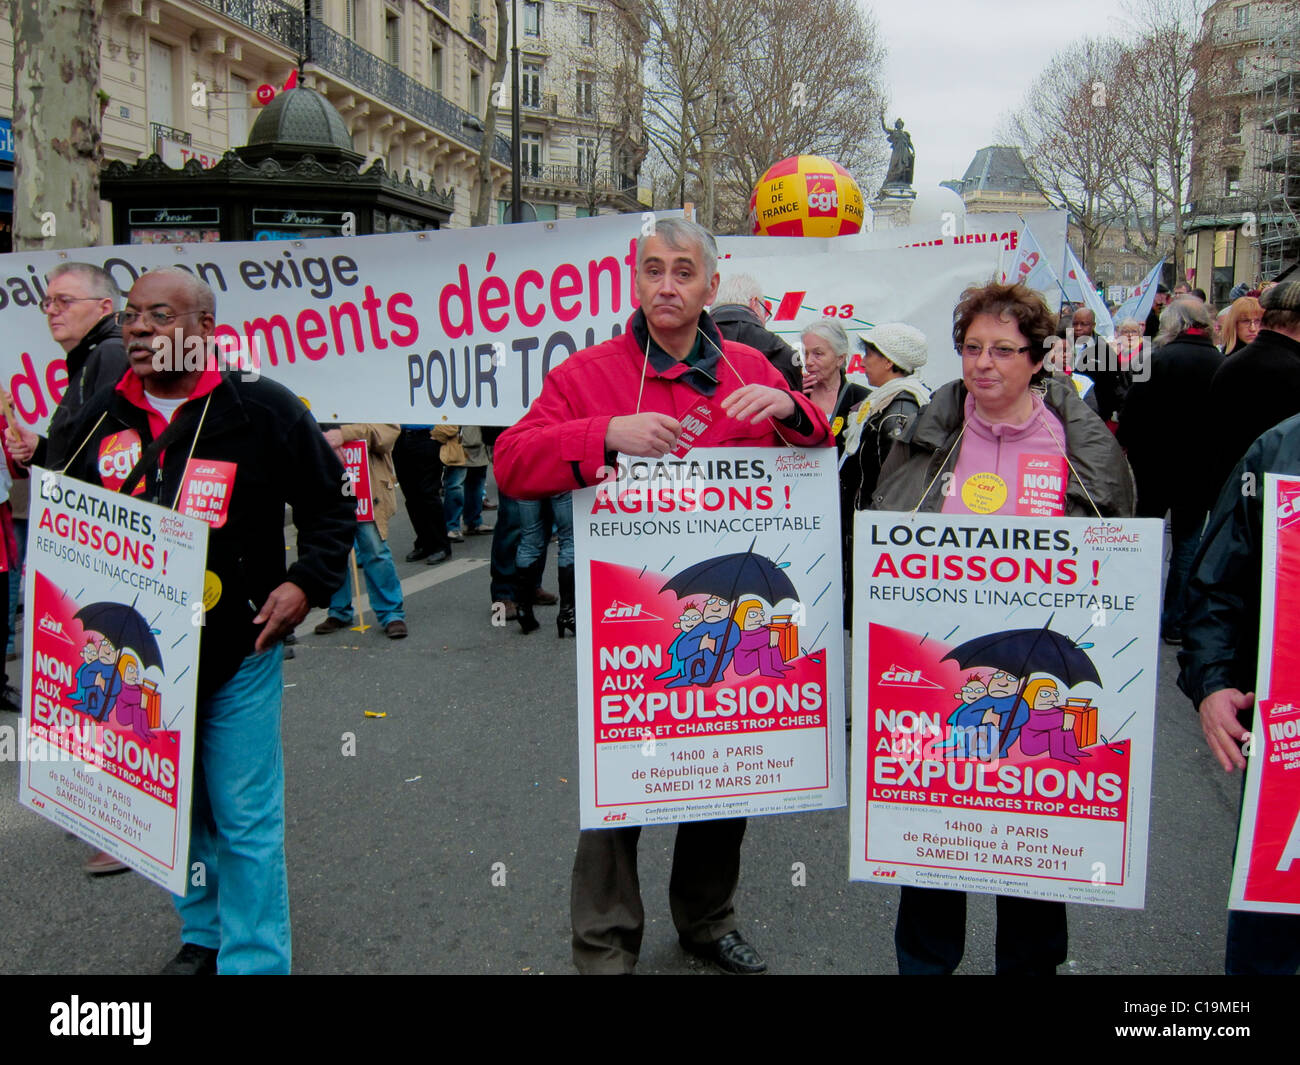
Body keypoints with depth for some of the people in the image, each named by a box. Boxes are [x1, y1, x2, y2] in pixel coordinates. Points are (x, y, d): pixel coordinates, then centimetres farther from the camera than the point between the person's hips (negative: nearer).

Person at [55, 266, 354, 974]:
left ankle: (254, 960, 18)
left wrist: (307, 582, -10)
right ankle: (202, 937, 37)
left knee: (246, 821, 3)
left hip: (238, 654, -4)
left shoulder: (263, 410, -7)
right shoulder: (99, 419, 5)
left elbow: (331, 506, 1)